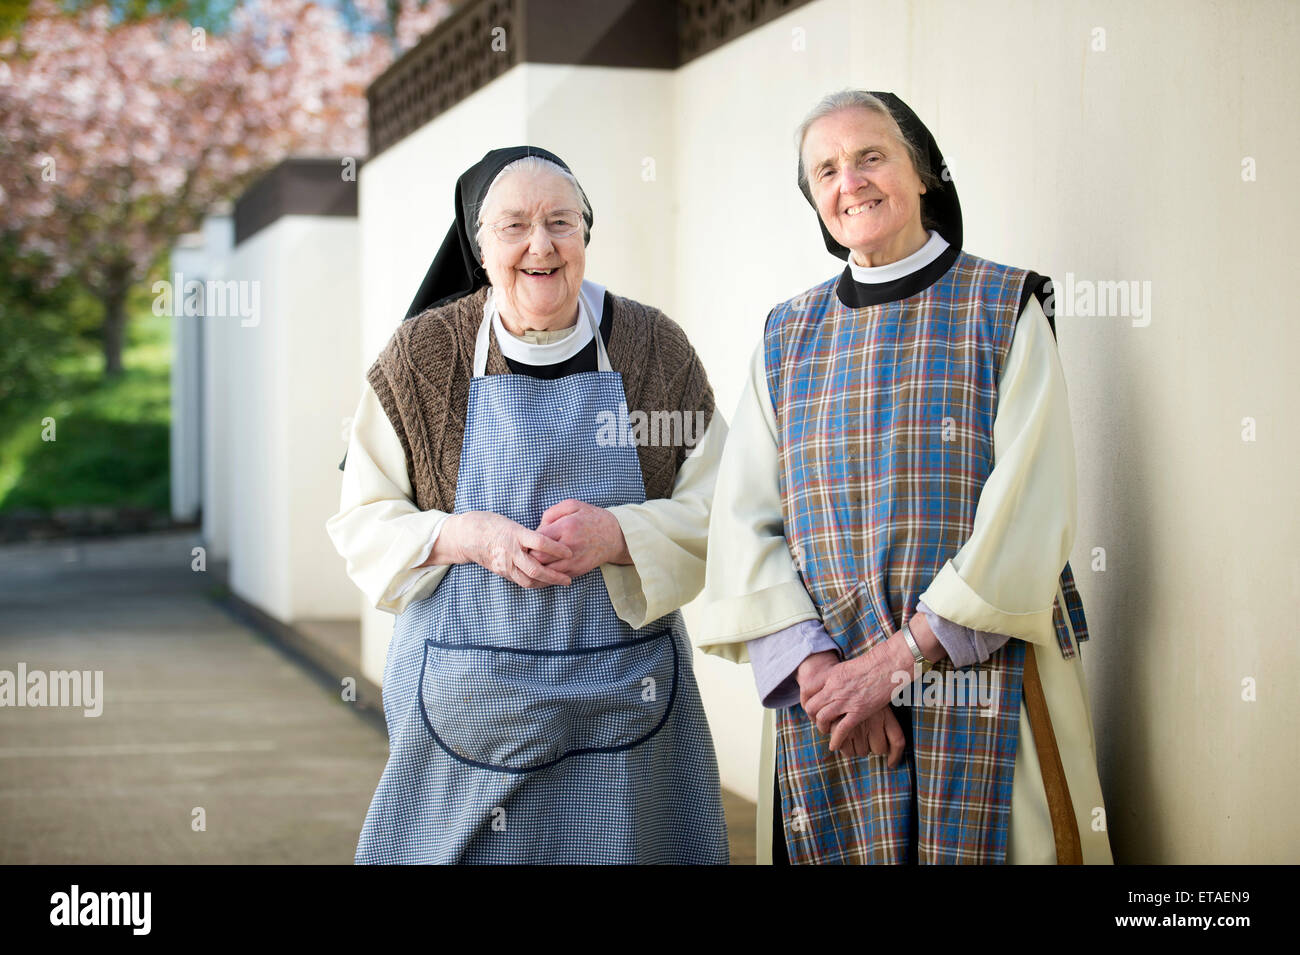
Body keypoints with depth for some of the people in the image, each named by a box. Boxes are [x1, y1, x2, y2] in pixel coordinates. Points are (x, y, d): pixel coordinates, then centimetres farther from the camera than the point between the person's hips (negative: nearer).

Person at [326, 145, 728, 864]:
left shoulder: (655, 347, 2)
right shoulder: (421, 353, 0)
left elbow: (715, 509, 1)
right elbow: (363, 521, 2)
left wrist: (616, 535, -18)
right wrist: (469, 537, -17)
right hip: (465, 698, -1)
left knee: (618, 850, 7)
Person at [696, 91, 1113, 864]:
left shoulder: (1005, 310, 1)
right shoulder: (787, 337, 11)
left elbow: (1030, 510, -10)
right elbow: (744, 520, 4)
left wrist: (901, 654, -15)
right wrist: (815, 665, -11)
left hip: (983, 679, -2)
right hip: (826, 689, 3)